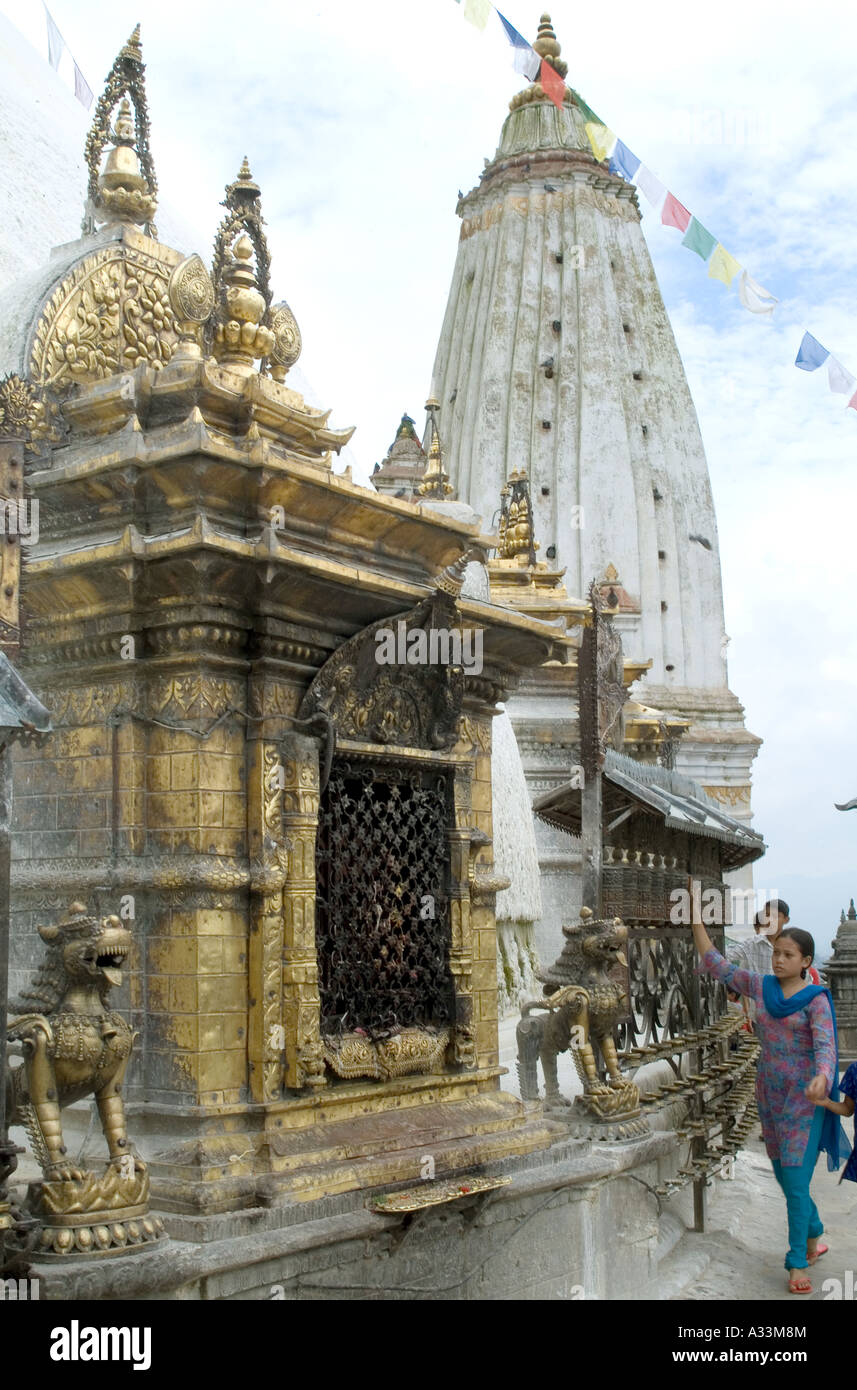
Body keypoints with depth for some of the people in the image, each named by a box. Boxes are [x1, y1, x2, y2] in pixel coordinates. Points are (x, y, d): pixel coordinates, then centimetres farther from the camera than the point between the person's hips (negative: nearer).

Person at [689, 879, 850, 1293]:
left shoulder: (815, 999, -12)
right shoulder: (761, 987, 2)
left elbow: (825, 1045, -24)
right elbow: (715, 965, 7)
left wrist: (821, 1079, -45)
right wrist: (696, 919, 1)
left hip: (804, 1100, -5)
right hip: (769, 1096, 5)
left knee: (796, 1184, -7)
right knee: (786, 1178, 16)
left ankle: (797, 1263, 5)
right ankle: (813, 1234, 39)